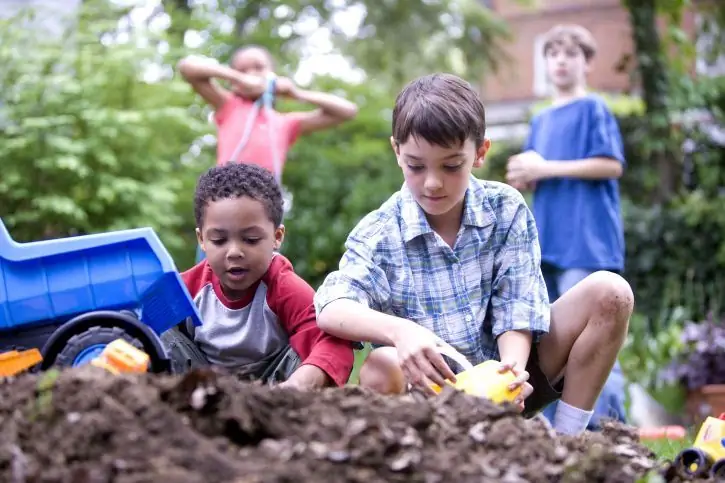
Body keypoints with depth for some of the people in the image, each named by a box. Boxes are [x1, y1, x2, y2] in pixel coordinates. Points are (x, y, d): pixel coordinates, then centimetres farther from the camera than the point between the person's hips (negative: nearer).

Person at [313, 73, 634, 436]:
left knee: (609, 292, -13)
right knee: (382, 368, -37)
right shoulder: (378, 234, -8)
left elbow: (516, 310, -6)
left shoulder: (506, 211, -1)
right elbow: (330, 309, -25)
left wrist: (512, 365, -30)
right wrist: (399, 330, -46)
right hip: (431, 392, -2)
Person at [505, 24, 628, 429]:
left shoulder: (594, 109, 0)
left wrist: (547, 168, -12)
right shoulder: (541, 121, 21)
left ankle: (609, 420, -13)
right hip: (549, 242, 8)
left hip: (586, 243, -7)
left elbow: (612, 165, -11)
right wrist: (523, 176, -2)